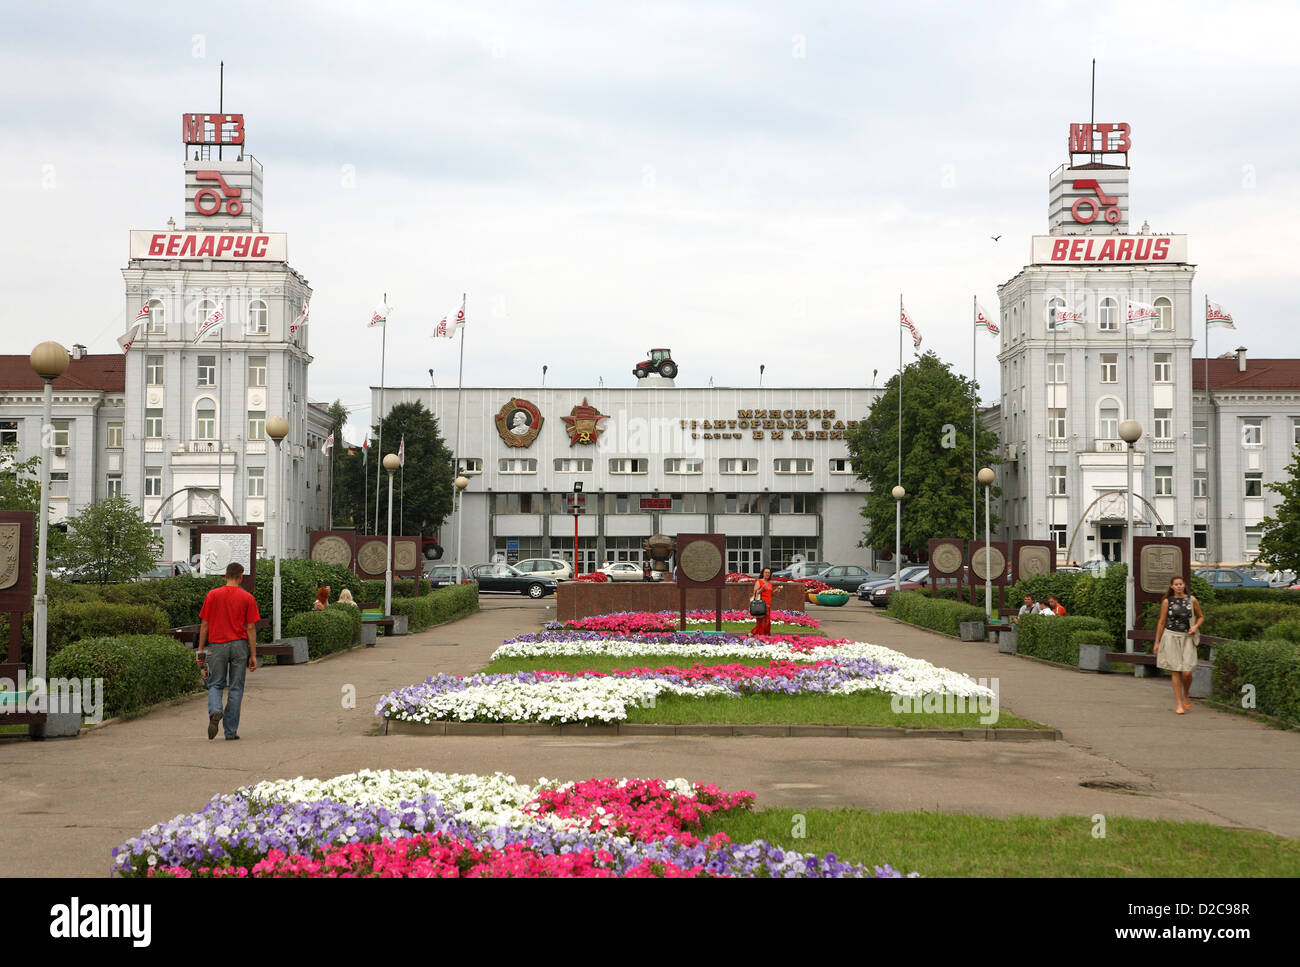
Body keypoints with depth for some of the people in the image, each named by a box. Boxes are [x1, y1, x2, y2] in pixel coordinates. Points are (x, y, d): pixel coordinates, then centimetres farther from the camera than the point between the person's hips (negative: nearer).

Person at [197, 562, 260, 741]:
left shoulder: (212, 595, 2)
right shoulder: (247, 598, 0)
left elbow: (204, 625, 2)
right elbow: (251, 628, -2)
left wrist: (201, 650, 9)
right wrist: (253, 655, 1)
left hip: (217, 645, 0)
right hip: (239, 645, 0)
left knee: (215, 684, 11)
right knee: (236, 688, 6)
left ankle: (214, 711, -20)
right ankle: (231, 731, 8)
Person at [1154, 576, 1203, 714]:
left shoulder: (1192, 600, 4)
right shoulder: (1167, 601, 2)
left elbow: (1200, 617, 16)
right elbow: (1161, 622, 7)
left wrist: (1195, 626, -5)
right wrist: (1157, 642, 7)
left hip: (1187, 638, 0)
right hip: (1171, 637, 0)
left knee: (1187, 672, -9)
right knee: (1175, 672, -2)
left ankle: (1186, 695, 21)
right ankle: (1179, 704, 4)